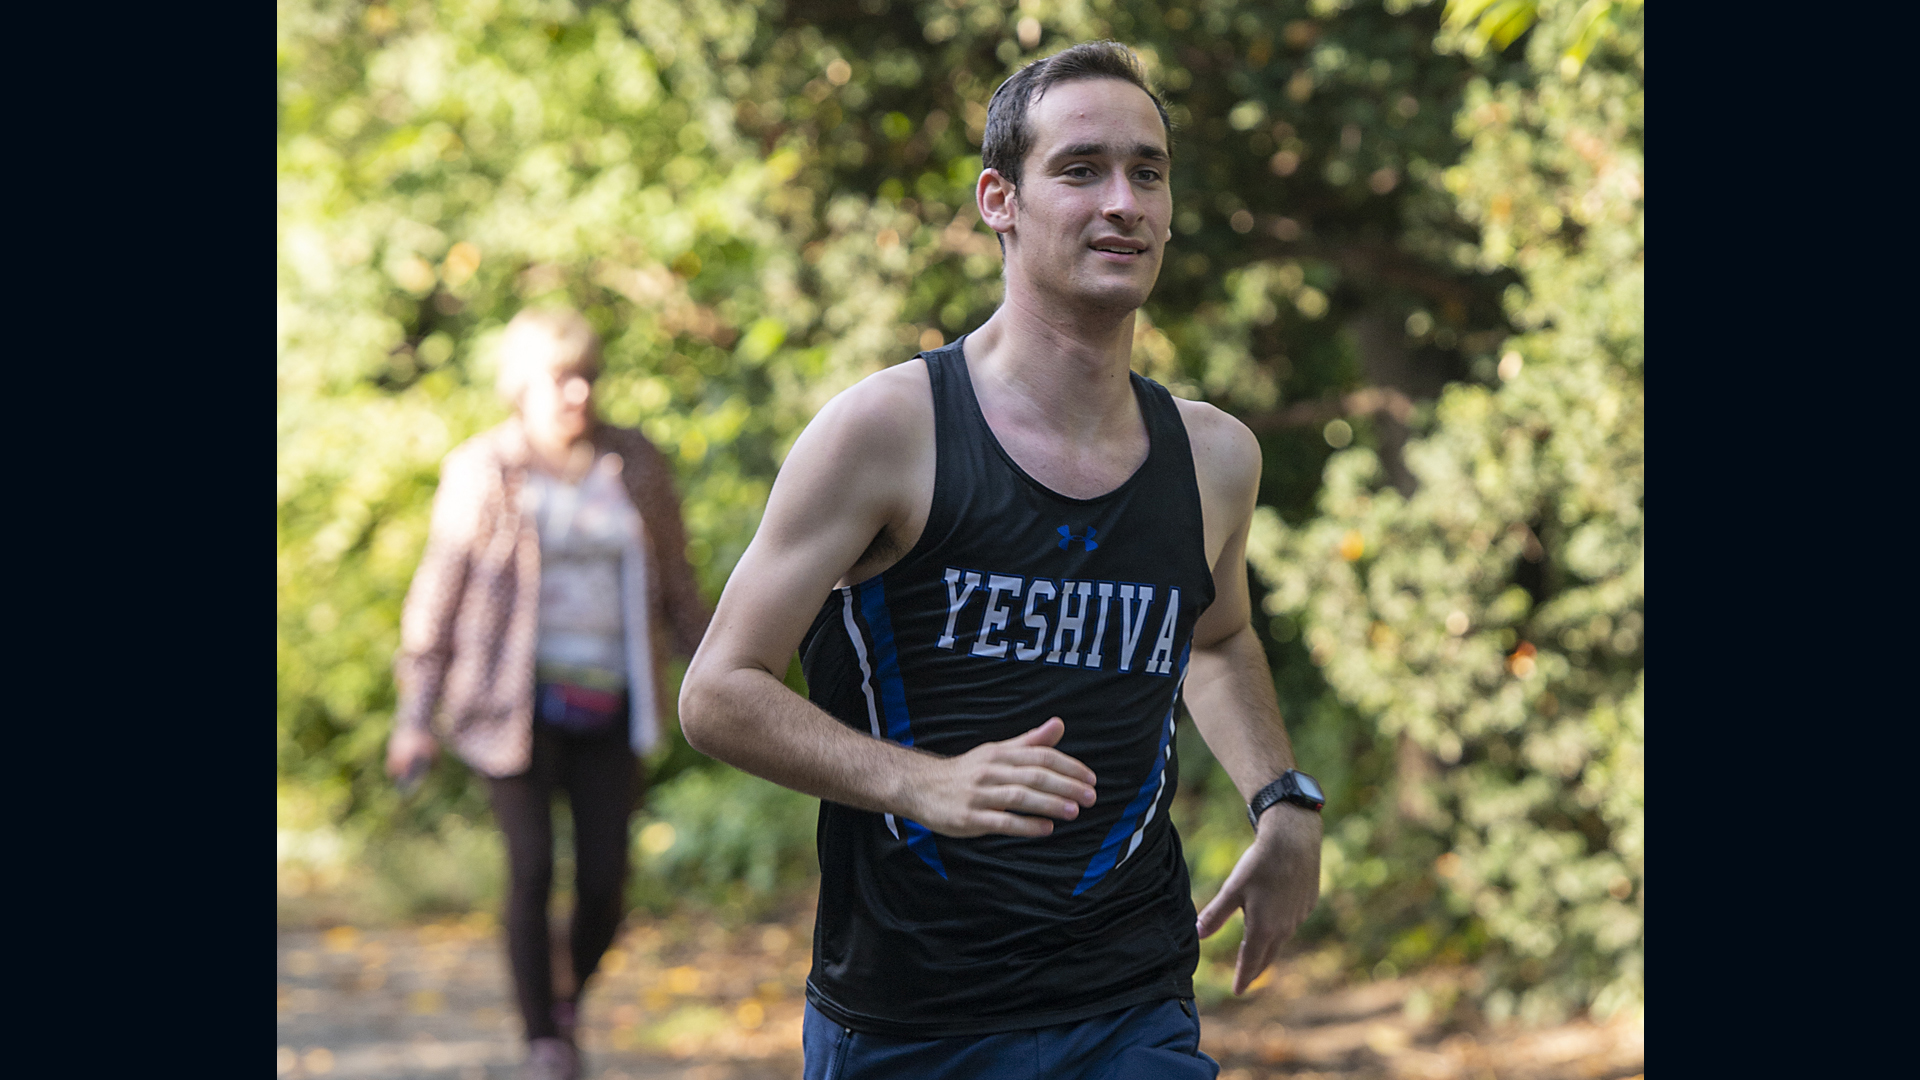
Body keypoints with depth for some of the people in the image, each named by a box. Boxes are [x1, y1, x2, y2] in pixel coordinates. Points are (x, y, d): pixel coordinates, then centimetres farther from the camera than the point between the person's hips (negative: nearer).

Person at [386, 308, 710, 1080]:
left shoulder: (635, 466, 4)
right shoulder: (482, 472, -4)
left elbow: (674, 584, 12)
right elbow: (439, 595, 0)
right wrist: (416, 717, 0)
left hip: (610, 707, 3)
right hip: (518, 702, -3)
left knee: (605, 880, -1)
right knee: (532, 866, -13)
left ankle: (570, 1004, 28)